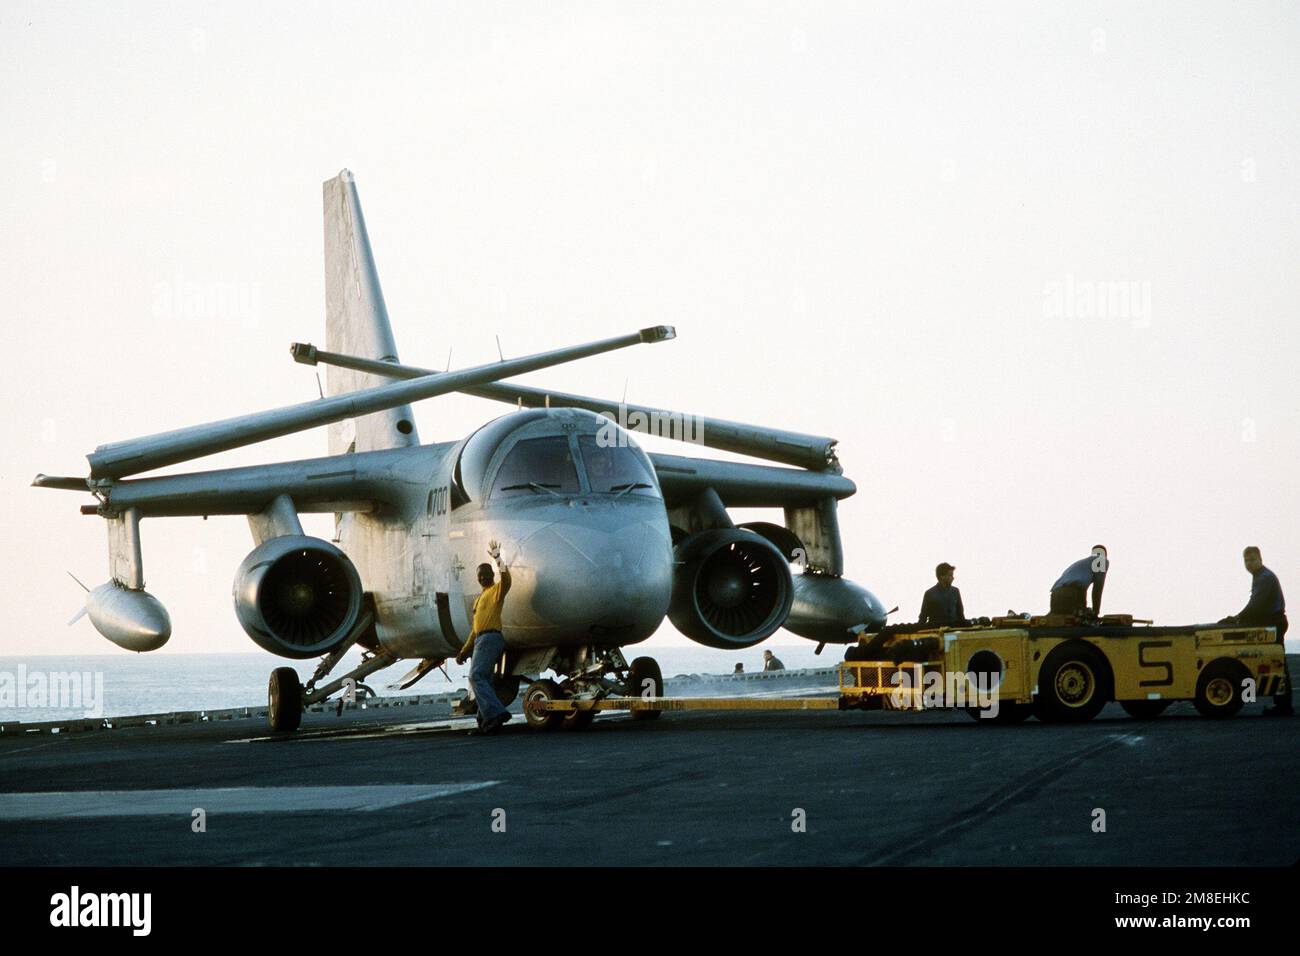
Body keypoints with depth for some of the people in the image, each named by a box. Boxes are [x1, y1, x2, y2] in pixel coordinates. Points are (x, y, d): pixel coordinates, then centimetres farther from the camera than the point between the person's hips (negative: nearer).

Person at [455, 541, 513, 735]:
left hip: (490, 637, -10)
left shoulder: (496, 590, 0)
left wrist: (497, 558, -35)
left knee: (477, 677, -22)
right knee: (482, 681, 8)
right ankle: (486, 722, 8)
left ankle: (496, 712, -33)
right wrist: (464, 650, 28)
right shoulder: (480, 597, 27)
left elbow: (506, 579, -26)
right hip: (480, 639, 10)